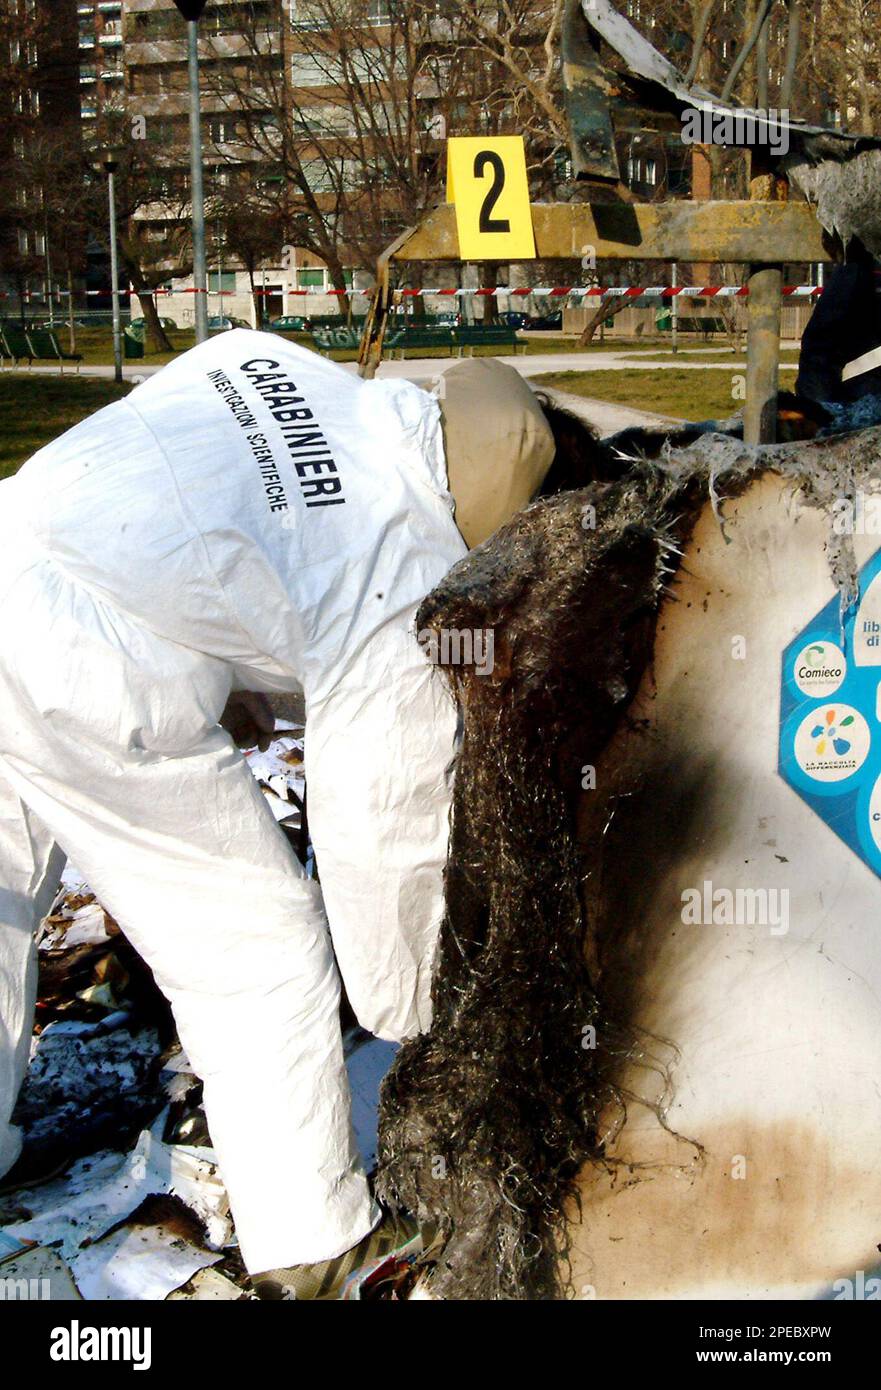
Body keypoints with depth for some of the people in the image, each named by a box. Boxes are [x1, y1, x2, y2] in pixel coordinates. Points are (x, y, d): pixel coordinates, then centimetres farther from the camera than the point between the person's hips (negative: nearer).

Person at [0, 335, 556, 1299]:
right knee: (255, 941, 10)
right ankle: (311, 1251, 24)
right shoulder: (407, 577, -2)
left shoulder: (261, 358, 14)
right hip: (84, 679, -7)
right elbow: (380, 828, 3)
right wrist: (409, 1012, 19)